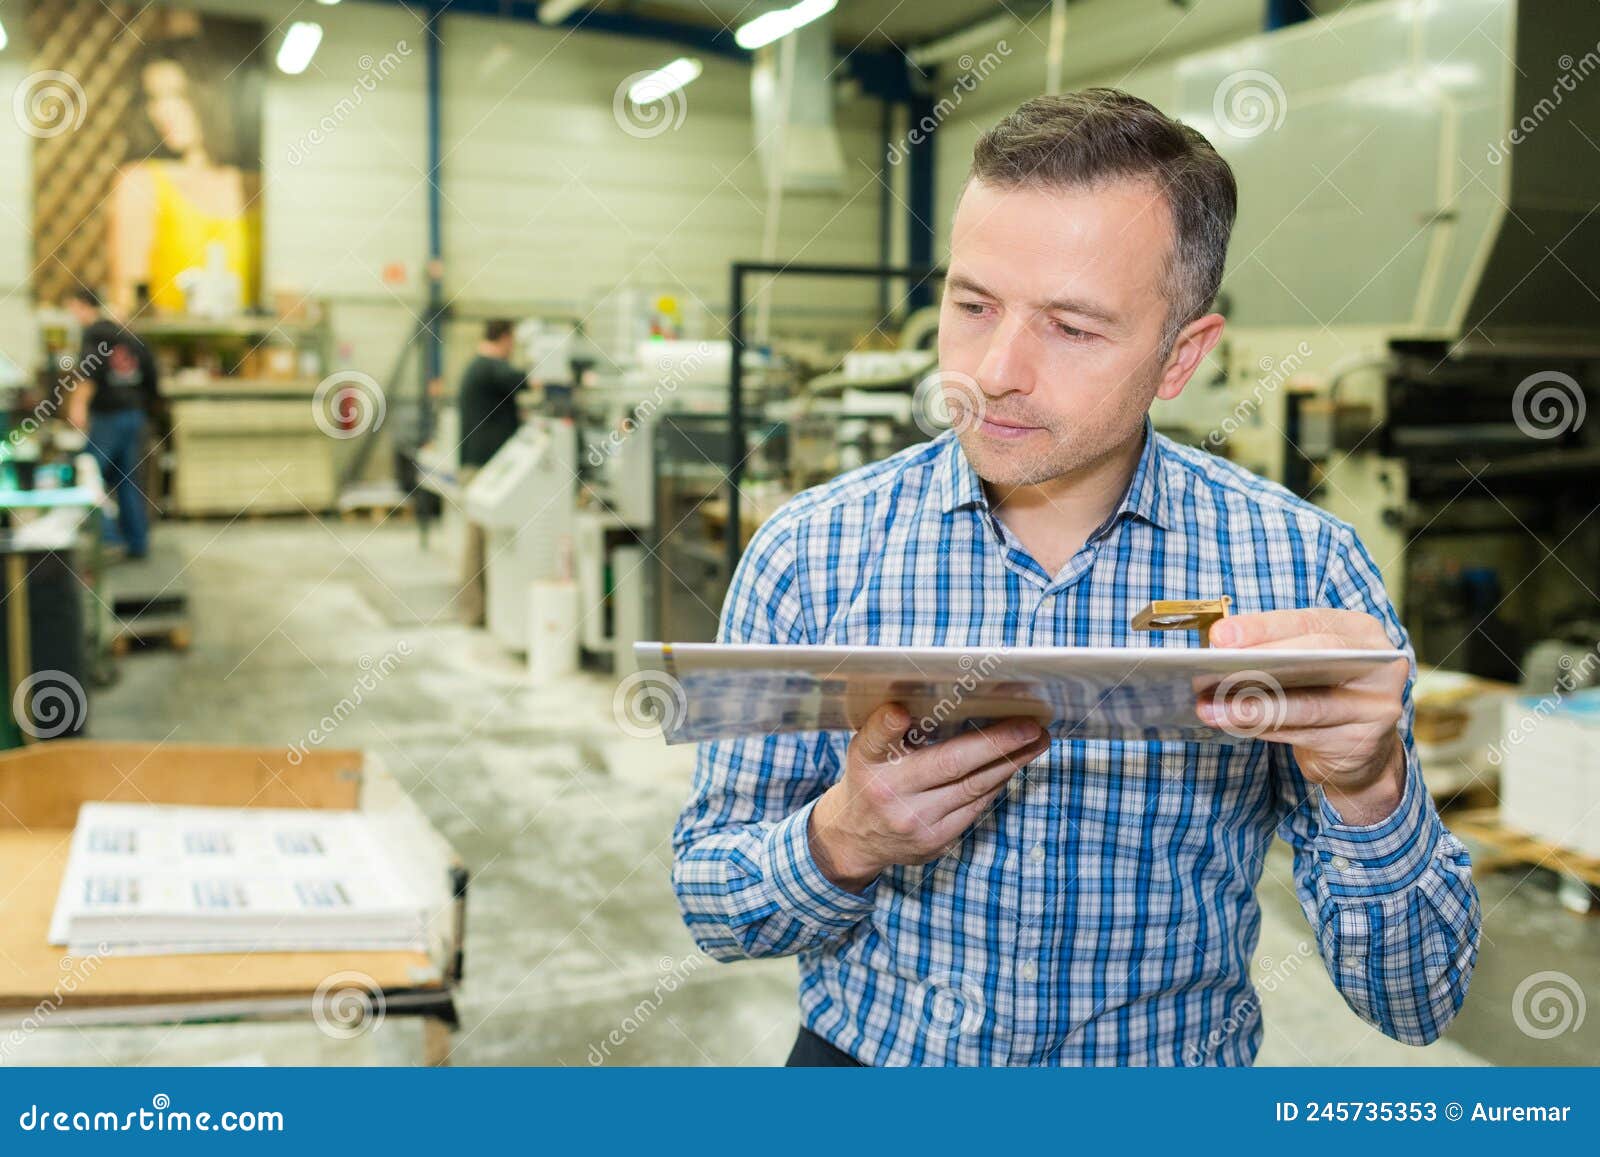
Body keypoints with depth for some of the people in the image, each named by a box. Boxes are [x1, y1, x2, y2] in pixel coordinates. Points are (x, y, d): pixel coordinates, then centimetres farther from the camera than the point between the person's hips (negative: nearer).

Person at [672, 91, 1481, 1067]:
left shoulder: (1308, 571, -7)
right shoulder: (811, 556, -5)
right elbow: (708, 904, 0)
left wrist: (1368, 791, -23)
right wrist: (843, 841, -19)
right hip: (867, 1060, 1)